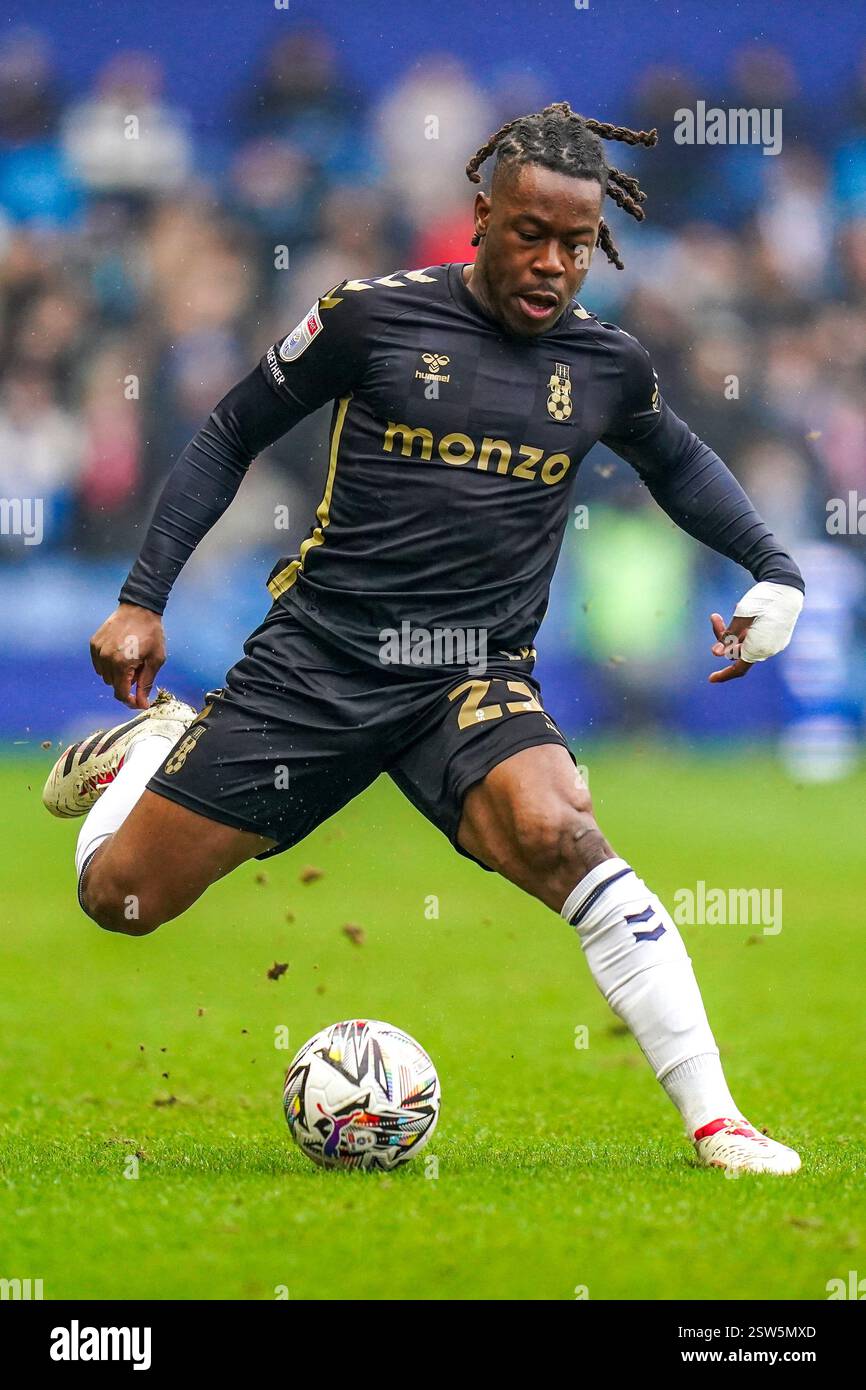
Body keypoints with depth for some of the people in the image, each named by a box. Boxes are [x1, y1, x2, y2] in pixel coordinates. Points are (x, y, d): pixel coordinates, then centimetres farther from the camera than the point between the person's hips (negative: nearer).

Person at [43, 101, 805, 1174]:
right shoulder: (376, 317, -5)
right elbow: (231, 435, 7)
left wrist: (777, 571, 13)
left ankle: (712, 1117, -29)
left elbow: (678, 462, 27)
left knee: (557, 835, -33)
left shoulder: (606, 363, 4)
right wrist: (143, 598, 3)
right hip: (316, 661, -1)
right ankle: (151, 746, 36)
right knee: (118, 900, 1)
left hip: (476, 679, 1)